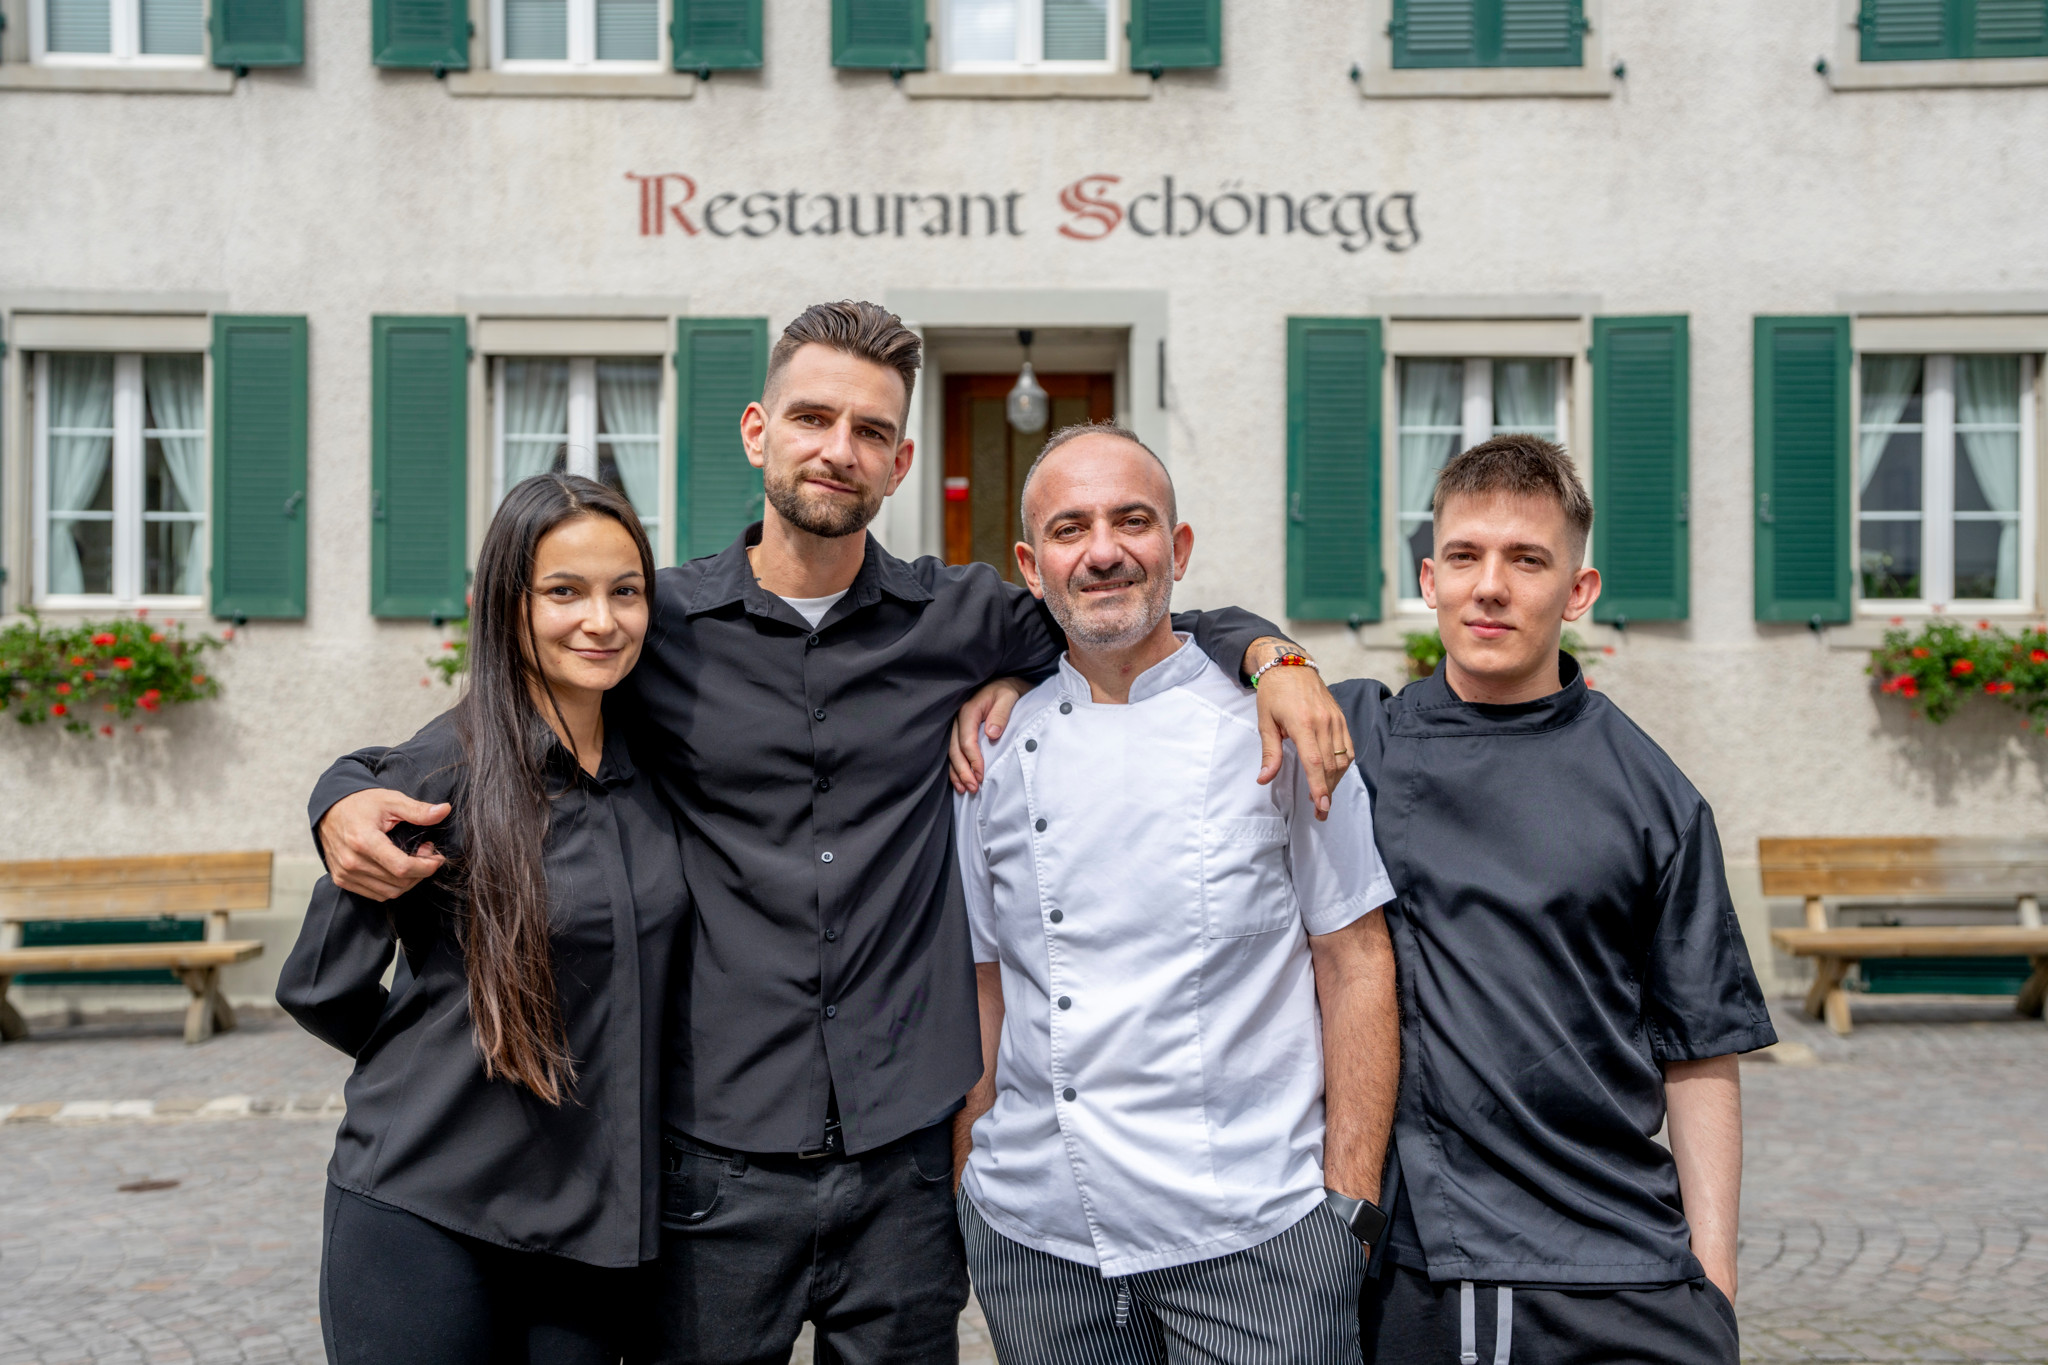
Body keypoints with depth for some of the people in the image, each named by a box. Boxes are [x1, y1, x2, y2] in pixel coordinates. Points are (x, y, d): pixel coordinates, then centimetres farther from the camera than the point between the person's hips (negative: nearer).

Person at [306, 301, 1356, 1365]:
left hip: (906, 1156, 1)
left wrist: (1272, 655, -3)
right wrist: (348, 801, -13)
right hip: (715, 1163, -1)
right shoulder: (656, 626, 0)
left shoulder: (959, 620, 4)